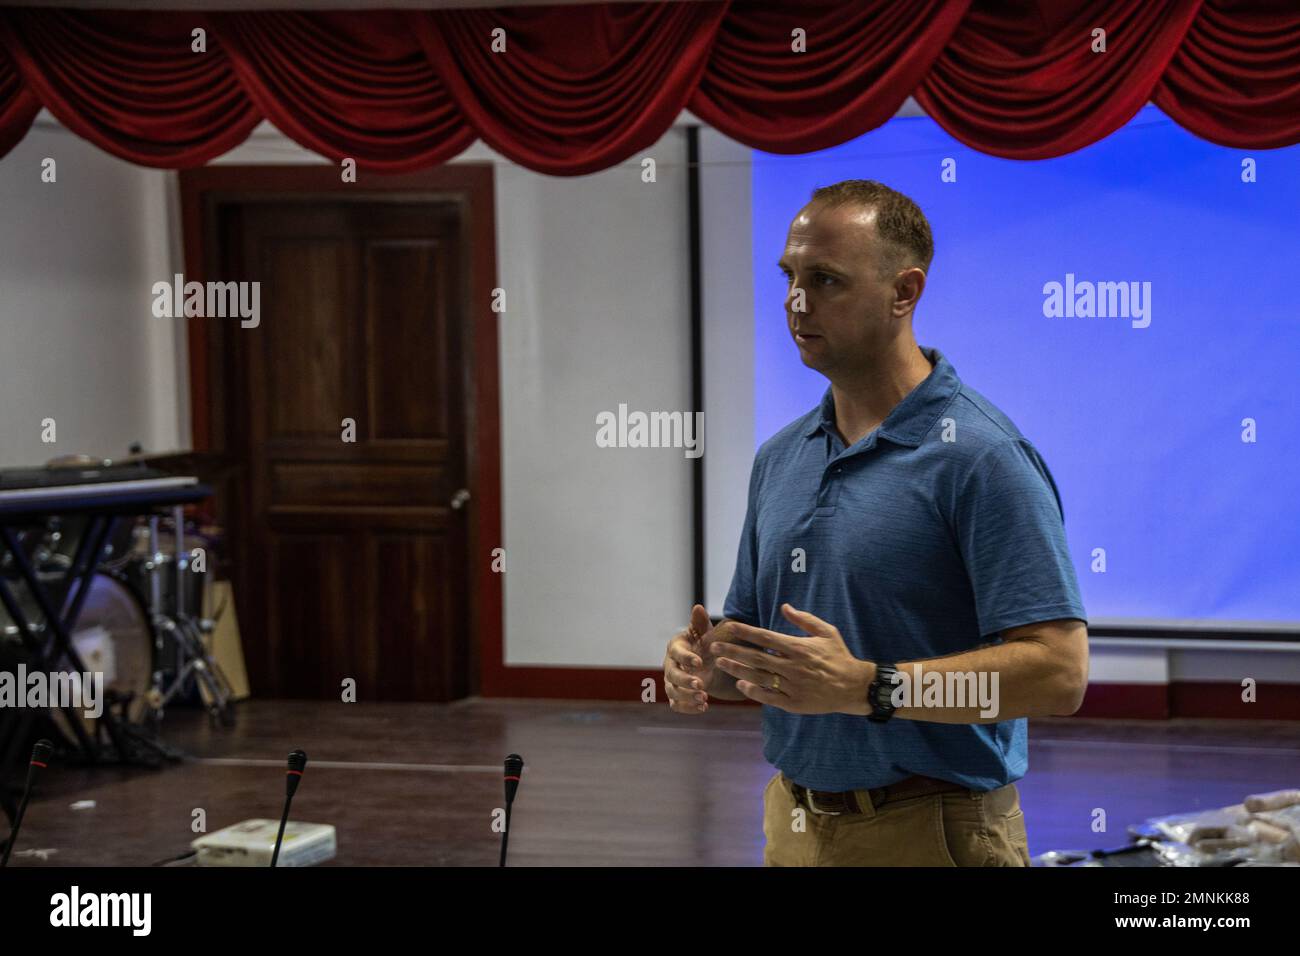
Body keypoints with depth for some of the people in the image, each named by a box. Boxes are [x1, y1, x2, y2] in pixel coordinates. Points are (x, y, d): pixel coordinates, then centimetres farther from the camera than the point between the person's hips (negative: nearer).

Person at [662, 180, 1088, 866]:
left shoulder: (984, 457, -15)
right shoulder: (779, 458, 9)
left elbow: (1058, 670, -21)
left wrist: (865, 687, -27)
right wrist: (704, 666, -4)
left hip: (929, 834, -7)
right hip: (794, 827, 7)